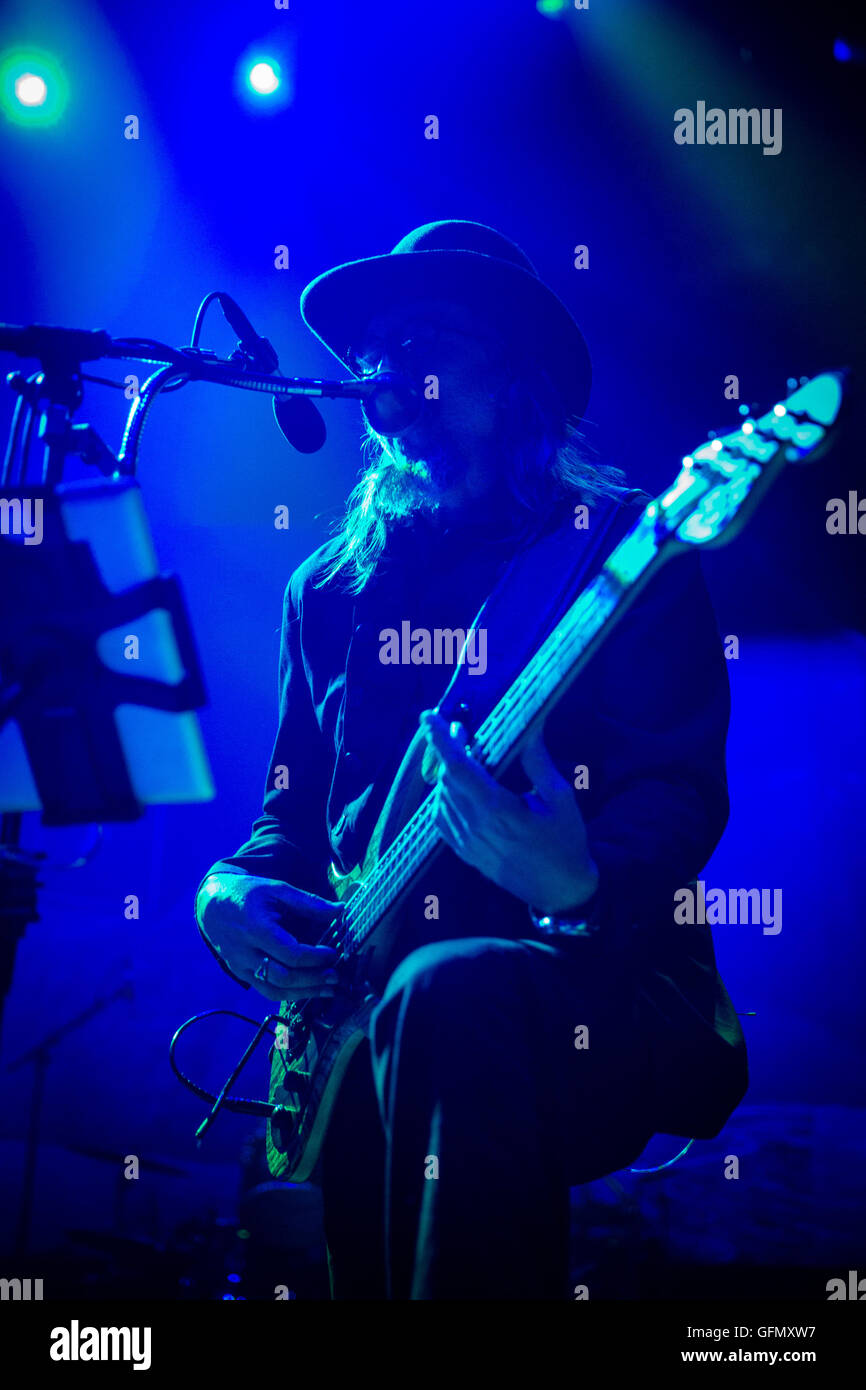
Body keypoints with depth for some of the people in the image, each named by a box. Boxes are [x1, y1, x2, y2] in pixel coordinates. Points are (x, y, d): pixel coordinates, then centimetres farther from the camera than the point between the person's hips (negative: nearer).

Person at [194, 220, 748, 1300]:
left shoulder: (616, 549, 1)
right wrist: (234, 889, 0)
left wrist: (583, 886, -30)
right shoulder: (327, 590, 17)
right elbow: (293, 805, 22)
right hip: (362, 998, 5)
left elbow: (680, 794, -9)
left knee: (449, 993, -36)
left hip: (605, 990, -4)